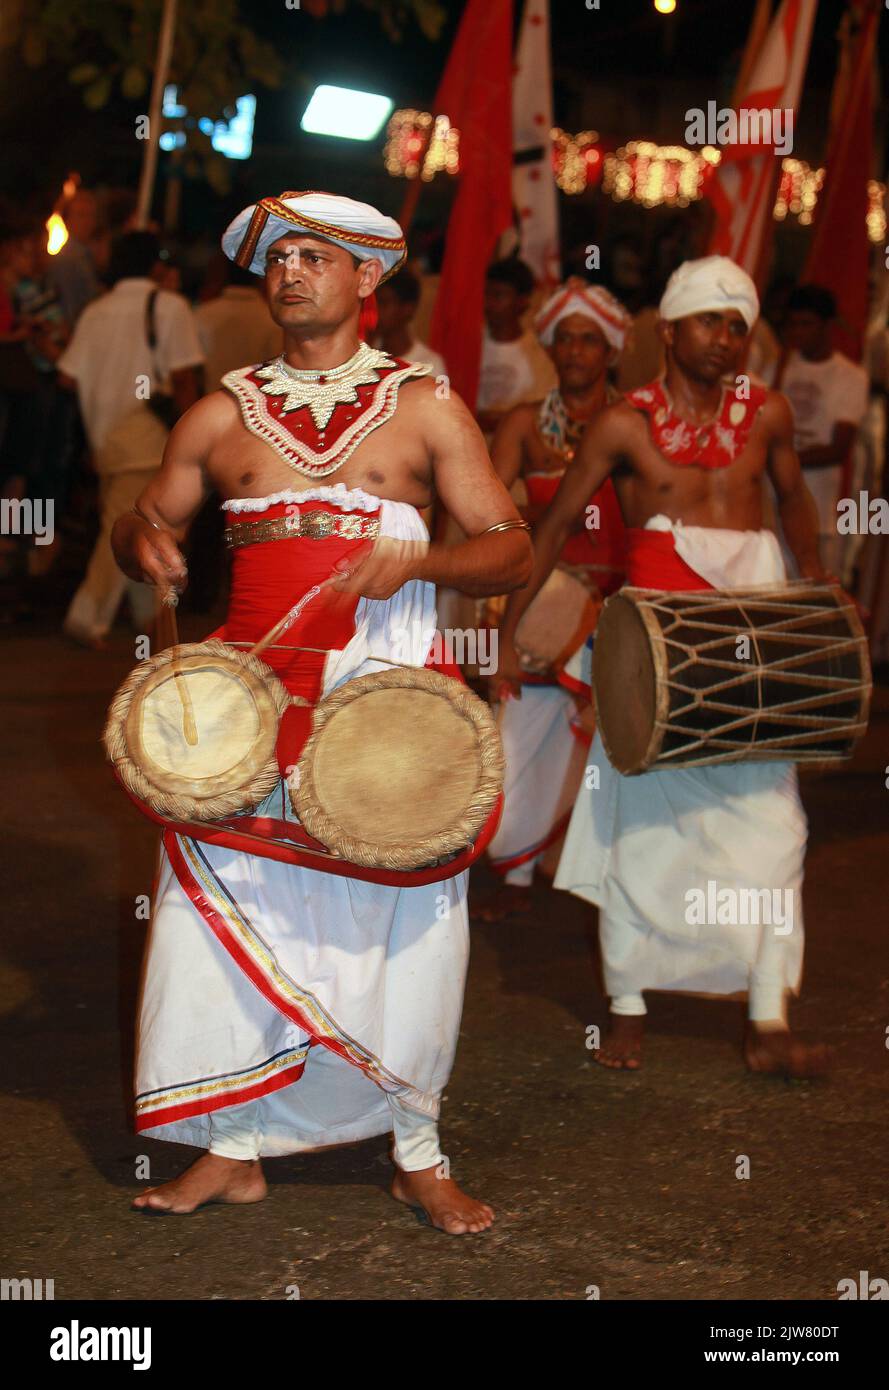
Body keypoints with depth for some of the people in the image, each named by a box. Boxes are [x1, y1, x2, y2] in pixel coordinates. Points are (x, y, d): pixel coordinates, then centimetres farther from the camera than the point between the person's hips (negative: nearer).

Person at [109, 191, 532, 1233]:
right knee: (233, 902, 0)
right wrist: (144, 540, -6)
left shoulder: (424, 409, 6)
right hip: (251, 685, 2)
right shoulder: (222, 416, 11)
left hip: (389, 687, -2)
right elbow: (145, 522, 18)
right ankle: (235, 1148, 13)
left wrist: (415, 560, -17)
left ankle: (418, 1156, 15)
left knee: (400, 909, 1)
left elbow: (511, 549, 2)